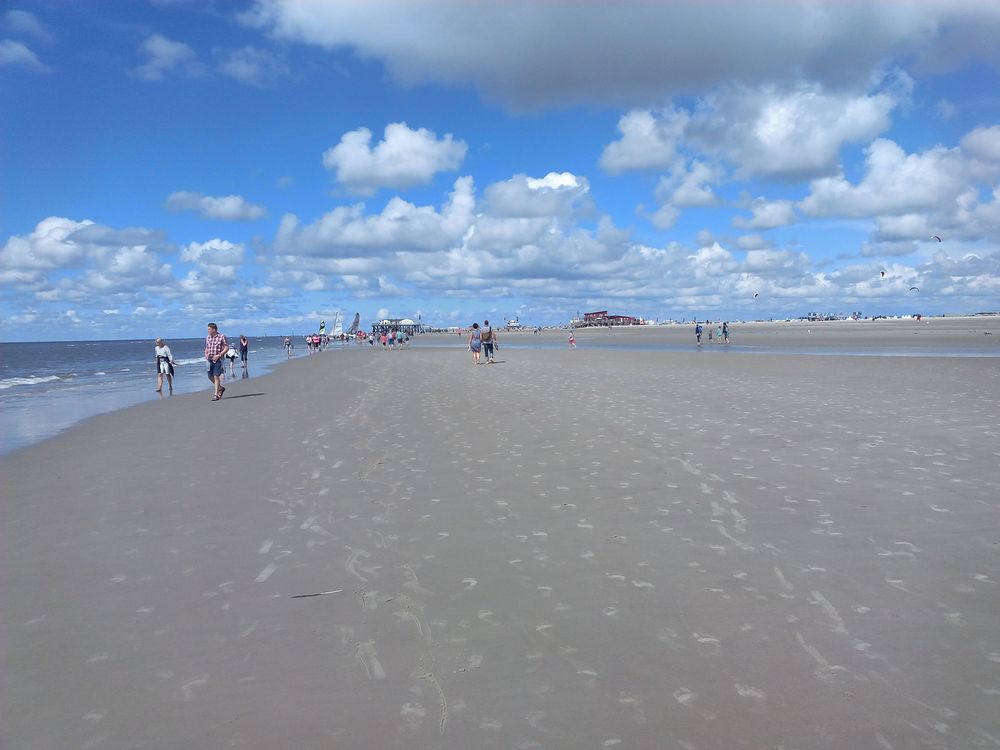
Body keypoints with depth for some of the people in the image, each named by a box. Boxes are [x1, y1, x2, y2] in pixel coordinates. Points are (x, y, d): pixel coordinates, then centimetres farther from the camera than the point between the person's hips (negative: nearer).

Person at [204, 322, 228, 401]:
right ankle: (220, 388, 29)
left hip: (218, 359, -6)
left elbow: (226, 347, -8)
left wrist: (219, 355, -16)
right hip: (210, 359, 6)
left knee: (216, 376, -9)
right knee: (210, 376, 7)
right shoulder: (207, 338, 9)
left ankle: (216, 394, -5)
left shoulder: (221, 337, -7)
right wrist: (206, 354, 0)